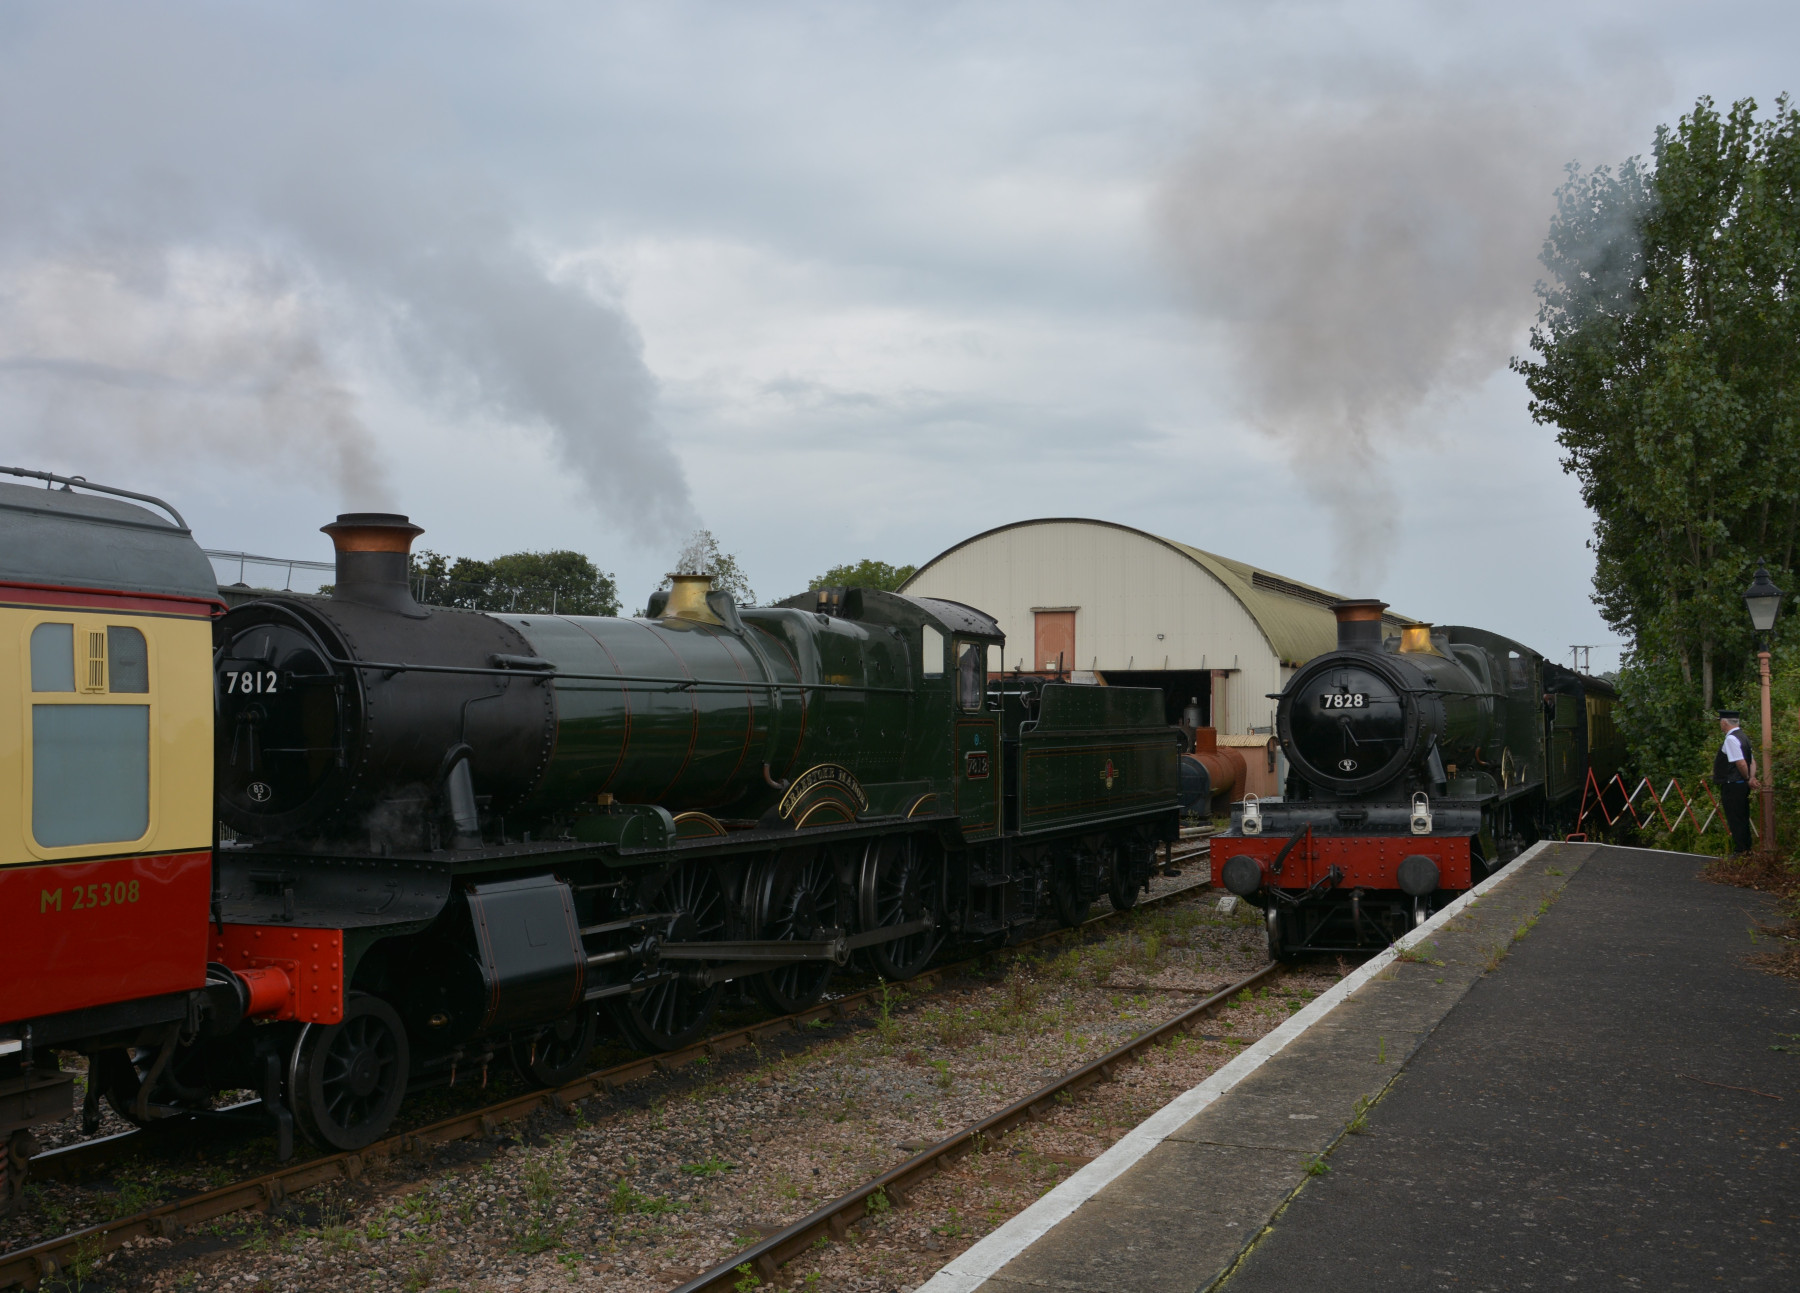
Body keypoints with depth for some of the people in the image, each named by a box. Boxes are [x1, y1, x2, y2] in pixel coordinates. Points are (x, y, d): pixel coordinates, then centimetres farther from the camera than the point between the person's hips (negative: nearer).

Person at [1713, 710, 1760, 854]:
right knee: (1743, 819, 15)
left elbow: (1741, 763, -23)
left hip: (1732, 786, -10)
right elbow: (1752, 761, 12)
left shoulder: (1730, 739, -18)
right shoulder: (1741, 736, 13)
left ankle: (1740, 851, -1)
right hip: (1741, 784, 10)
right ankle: (1746, 850, 22)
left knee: (1735, 821, -4)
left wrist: (1748, 779, -7)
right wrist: (1751, 779, -2)